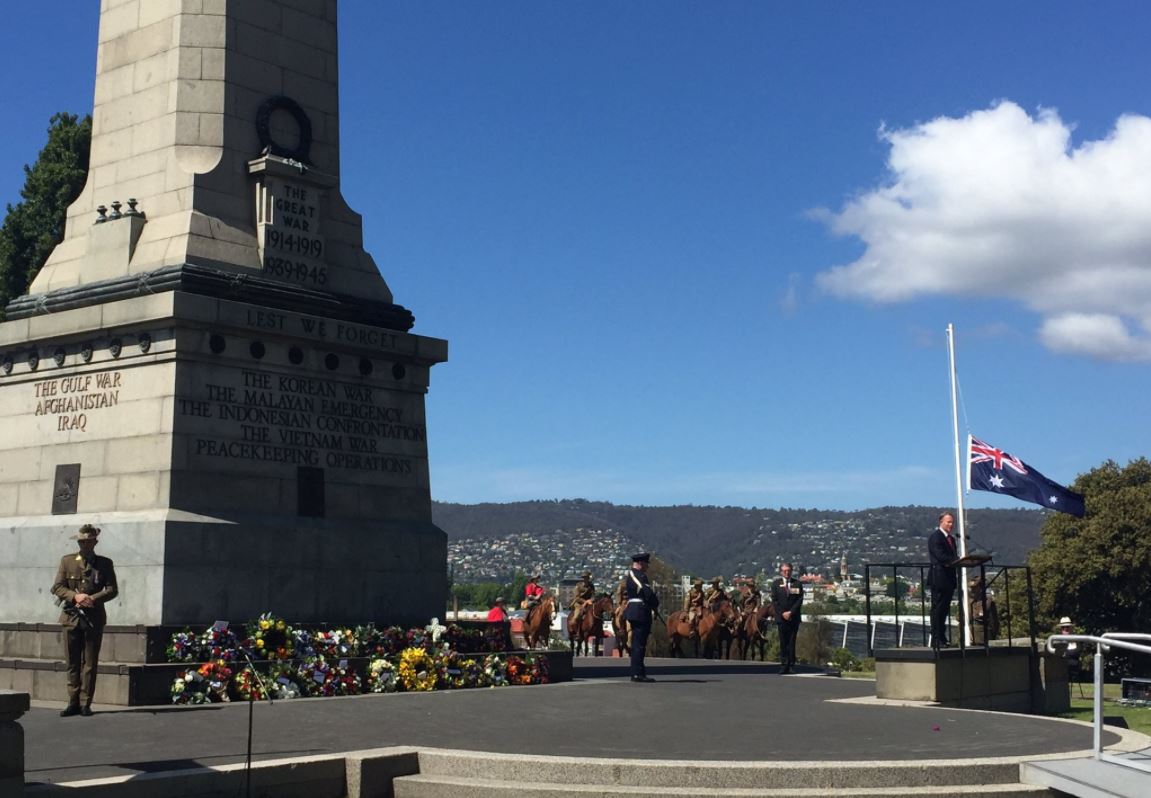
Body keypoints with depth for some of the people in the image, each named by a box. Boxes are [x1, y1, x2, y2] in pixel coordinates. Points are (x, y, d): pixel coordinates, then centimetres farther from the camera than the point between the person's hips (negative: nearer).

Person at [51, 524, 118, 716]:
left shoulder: (105, 563, 8)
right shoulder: (67, 561, 10)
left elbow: (112, 590, 3)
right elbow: (57, 587, 5)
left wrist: (93, 598, -13)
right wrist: (75, 596, -12)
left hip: (94, 618, -1)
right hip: (71, 616, 1)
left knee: (90, 663, 0)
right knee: (72, 662, 2)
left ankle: (85, 703, 4)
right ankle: (73, 702, 9)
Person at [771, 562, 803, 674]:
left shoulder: (797, 584, 6)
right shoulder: (776, 583, 7)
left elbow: (800, 600, 0)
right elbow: (774, 600, 2)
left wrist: (791, 612, -11)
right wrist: (782, 613, -9)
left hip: (794, 617, 0)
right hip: (781, 617, 0)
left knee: (792, 642, -1)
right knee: (783, 642, 0)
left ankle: (791, 665, 1)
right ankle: (784, 665, 1)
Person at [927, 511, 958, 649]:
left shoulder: (951, 539, 21)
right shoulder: (935, 536, -8)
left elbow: (953, 557, 18)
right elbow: (940, 555, -19)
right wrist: (957, 560, -28)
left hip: (949, 578, 9)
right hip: (939, 577, -9)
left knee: (944, 610, 11)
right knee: (937, 609, -7)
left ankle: (943, 639, 16)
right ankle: (936, 640, -7)